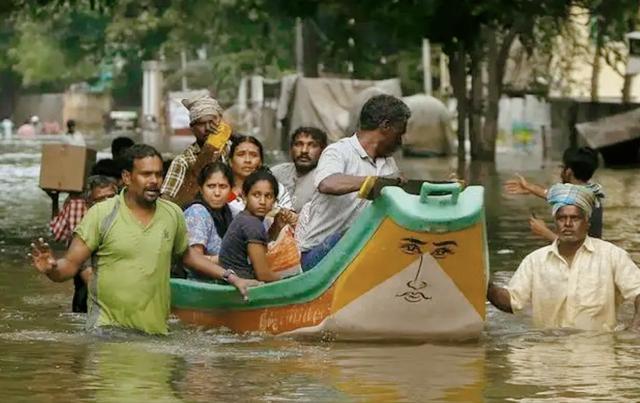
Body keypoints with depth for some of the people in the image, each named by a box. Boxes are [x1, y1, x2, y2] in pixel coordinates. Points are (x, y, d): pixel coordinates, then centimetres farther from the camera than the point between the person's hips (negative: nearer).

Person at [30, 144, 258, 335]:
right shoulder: (101, 214, -4)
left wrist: (231, 278, 23)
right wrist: (51, 269, -27)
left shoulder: (172, 214, 8)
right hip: (107, 327, -3)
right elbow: (71, 265, -5)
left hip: (156, 332, 4)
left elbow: (186, 255, 26)